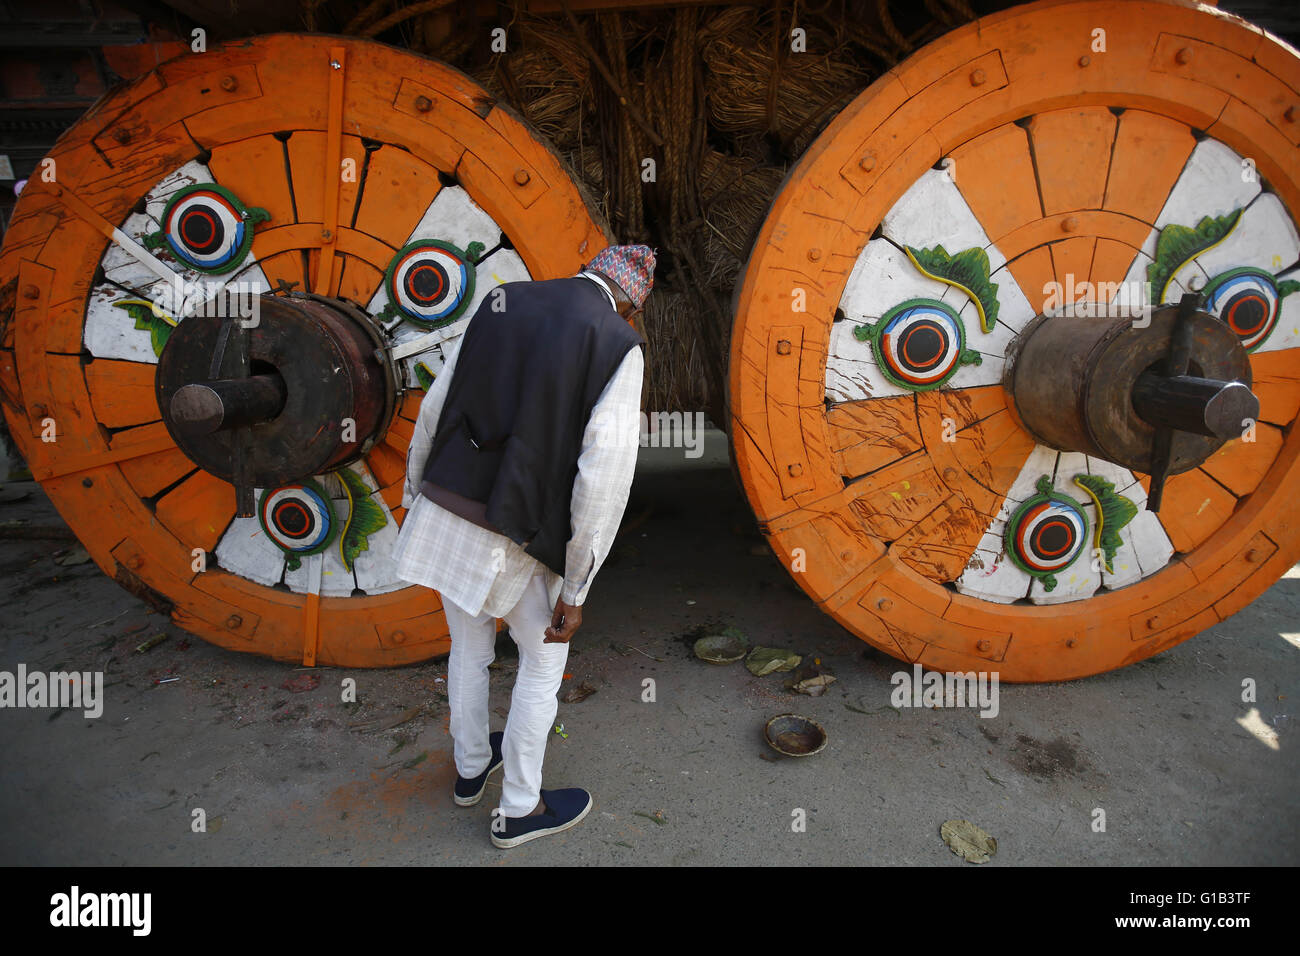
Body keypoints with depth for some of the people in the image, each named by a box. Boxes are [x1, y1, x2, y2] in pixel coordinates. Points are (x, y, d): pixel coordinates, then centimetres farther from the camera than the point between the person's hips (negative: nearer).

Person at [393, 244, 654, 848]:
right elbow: (603, 478, -17)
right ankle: (518, 809, 34)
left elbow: (434, 409, 7)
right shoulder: (620, 348, -12)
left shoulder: (500, 303, 4)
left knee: (469, 648, 26)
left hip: (443, 511, 6)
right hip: (511, 544, -6)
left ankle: (471, 766, 49)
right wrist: (575, 591, -9)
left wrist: (414, 498, 18)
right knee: (544, 662, 18)